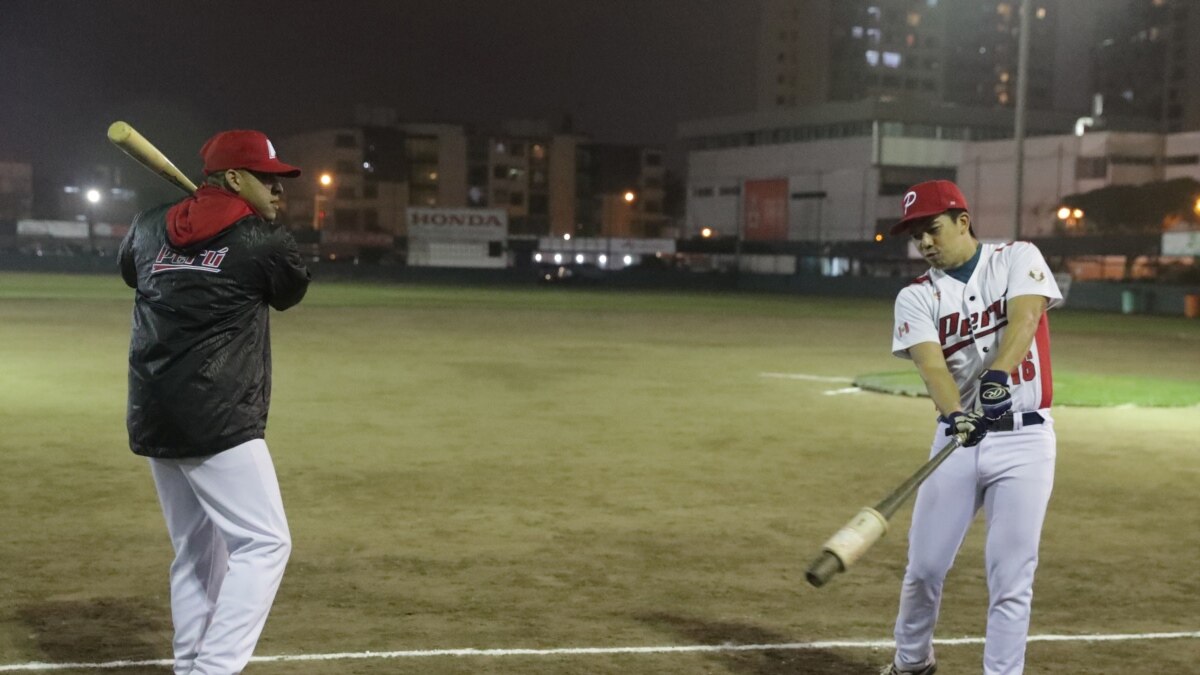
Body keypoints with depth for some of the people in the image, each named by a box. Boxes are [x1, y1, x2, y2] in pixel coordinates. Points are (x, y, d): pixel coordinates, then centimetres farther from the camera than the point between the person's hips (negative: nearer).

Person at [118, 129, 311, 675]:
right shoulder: (265, 242, -5)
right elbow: (290, 292, 14)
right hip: (216, 420, -8)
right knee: (263, 542, -6)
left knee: (198, 549, 17)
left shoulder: (148, 228, 12)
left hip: (153, 420, 8)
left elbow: (130, 269, 33)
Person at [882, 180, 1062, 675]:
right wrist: (955, 413, -35)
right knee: (924, 566, 6)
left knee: (1011, 580, -3)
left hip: (1024, 439, -2)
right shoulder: (916, 297, 3)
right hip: (957, 438, 2)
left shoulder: (1018, 258, 0)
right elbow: (930, 363, -14)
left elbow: (1025, 315, -20)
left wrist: (998, 375, -39)